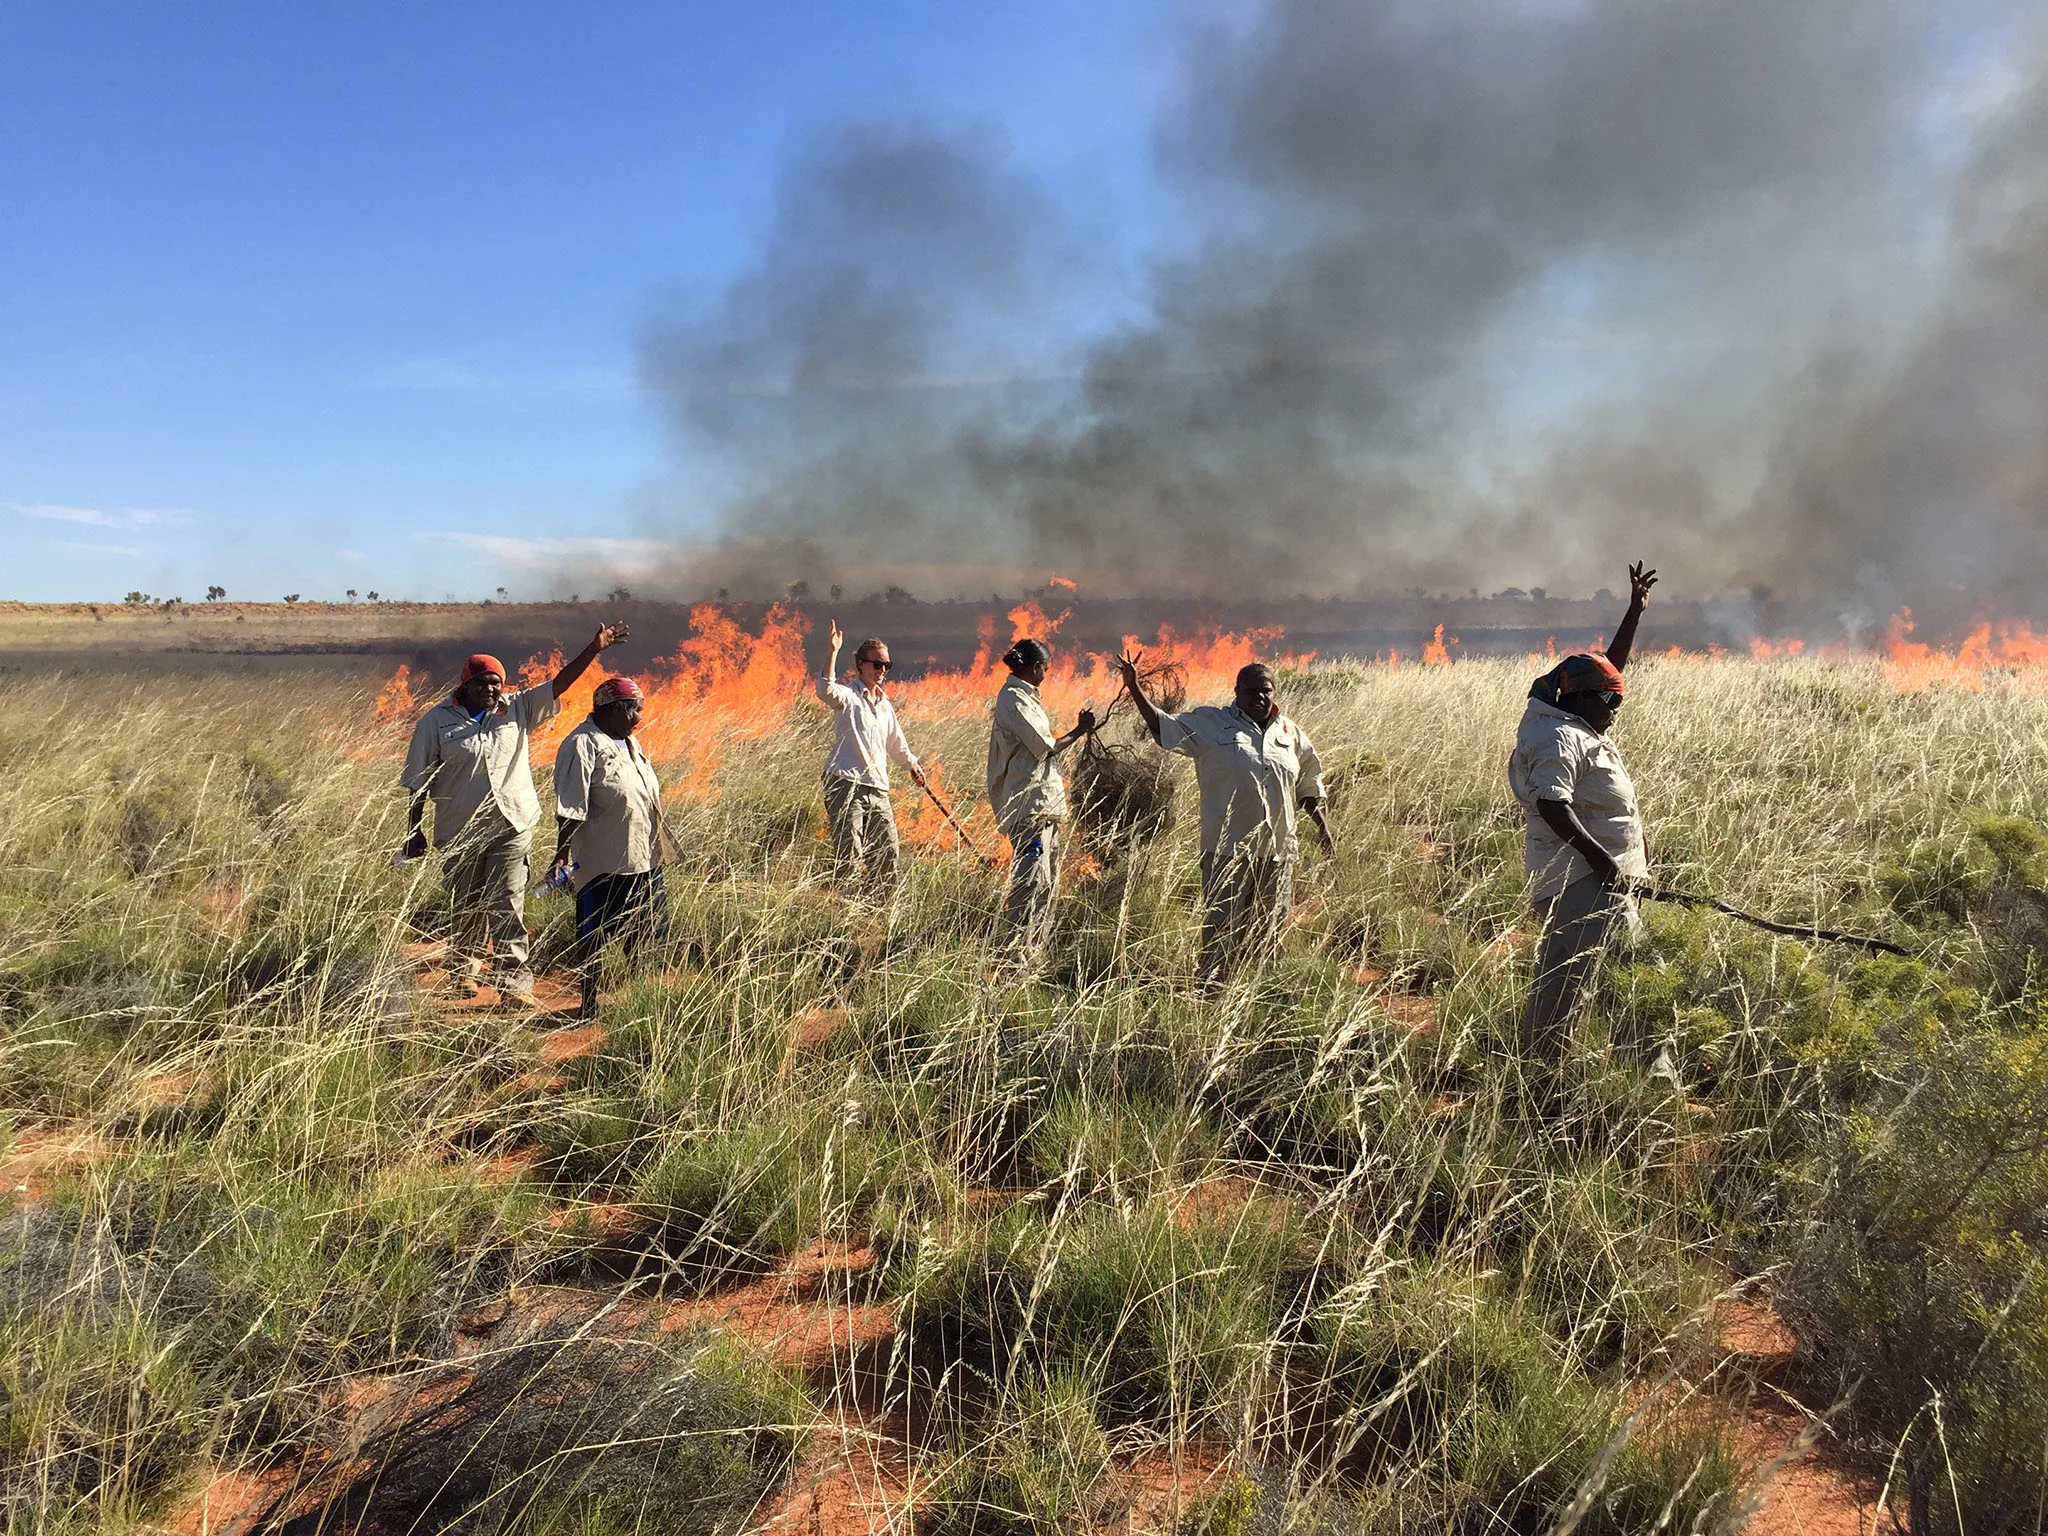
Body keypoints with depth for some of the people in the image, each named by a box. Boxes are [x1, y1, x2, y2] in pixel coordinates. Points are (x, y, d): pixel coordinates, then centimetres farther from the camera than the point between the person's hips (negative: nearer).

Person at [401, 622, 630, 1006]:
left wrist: (593, 650, -12)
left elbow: (559, 684, -2)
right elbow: (418, 781, 1)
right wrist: (414, 831, 0)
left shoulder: (517, 709, 4)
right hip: (459, 834, 0)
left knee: (507, 908, -6)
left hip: (512, 829, 0)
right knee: (466, 909, 14)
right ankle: (463, 969, 38)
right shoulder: (436, 722, -2)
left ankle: (513, 983, -6)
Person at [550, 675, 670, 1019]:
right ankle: (589, 1003, 16)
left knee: (639, 932, 16)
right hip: (601, 862, -8)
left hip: (642, 859, 8)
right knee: (593, 936, 4)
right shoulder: (582, 745, -13)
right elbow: (570, 809, -18)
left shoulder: (630, 743, 14)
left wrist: (657, 842, 26)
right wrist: (561, 856, -22)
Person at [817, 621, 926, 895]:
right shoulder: (848, 697, -1)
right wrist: (833, 652, -30)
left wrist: (911, 763, 47)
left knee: (887, 858, 3)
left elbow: (896, 743, 36)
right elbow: (825, 690, -25)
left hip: (878, 790, 7)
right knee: (849, 858, -13)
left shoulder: (885, 705, 21)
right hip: (846, 786, -7)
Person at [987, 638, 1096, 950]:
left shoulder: (1023, 696, 19)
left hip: (1045, 802, 11)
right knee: (1032, 879, -12)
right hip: (1030, 803, -11)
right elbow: (1045, 746, -13)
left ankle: (1034, 946, 18)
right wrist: (1078, 731, -1)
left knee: (1048, 881, 12)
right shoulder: (1013, 699, -11)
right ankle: (1018, 946, -10)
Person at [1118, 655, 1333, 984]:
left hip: (1278, 849, 4)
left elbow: (1307, 784, 20)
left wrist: (1322, 825, 18)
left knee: (1270, 929, 14)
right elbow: (1164, 726, -8)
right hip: (1228, 848, -4)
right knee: (1222, 928, -3)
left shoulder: (1290, 732, 11)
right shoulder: (1210, 723, -1)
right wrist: (1135, 689, -18)